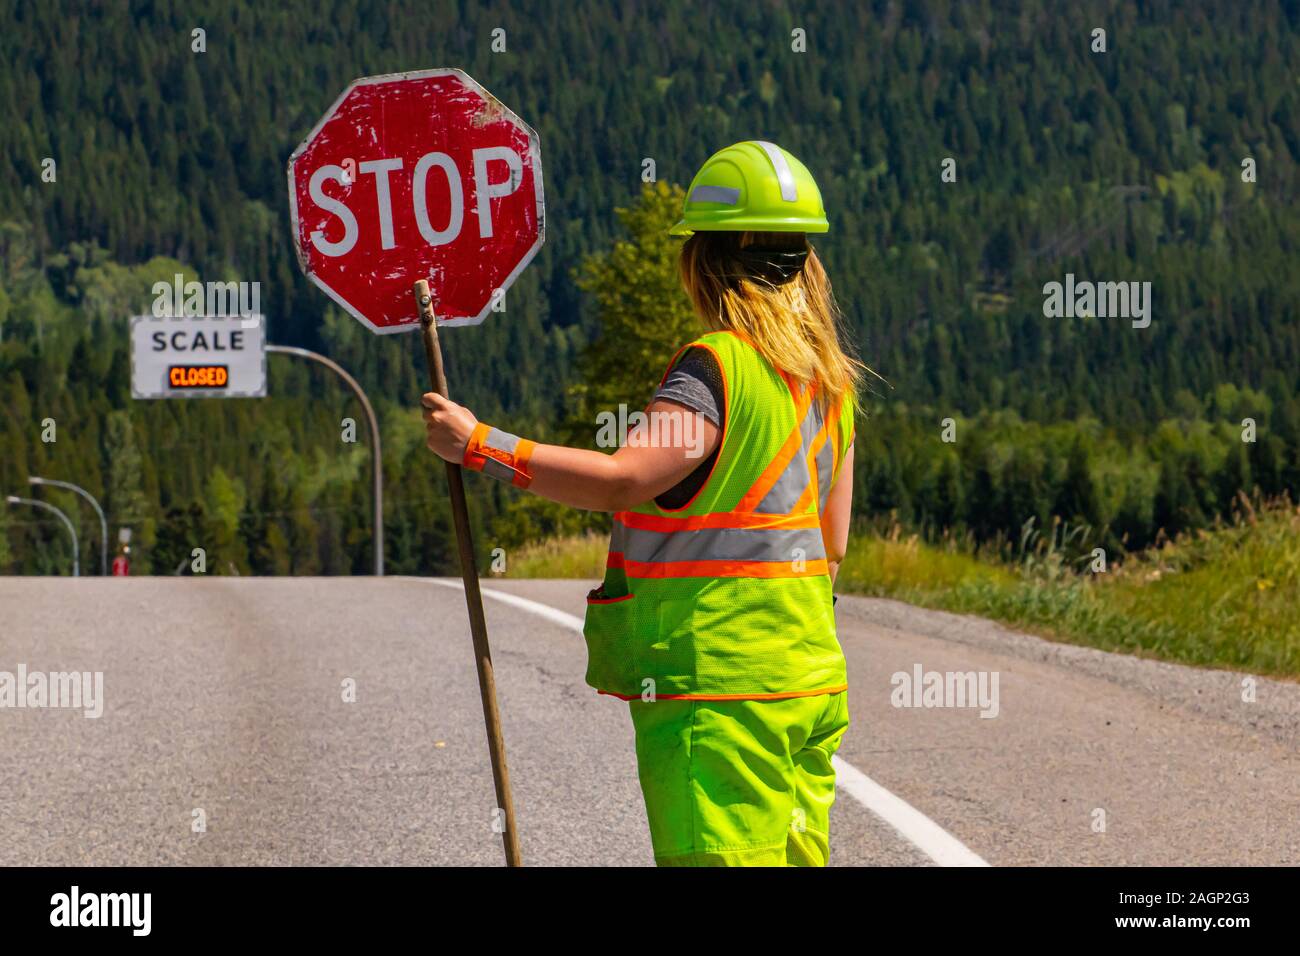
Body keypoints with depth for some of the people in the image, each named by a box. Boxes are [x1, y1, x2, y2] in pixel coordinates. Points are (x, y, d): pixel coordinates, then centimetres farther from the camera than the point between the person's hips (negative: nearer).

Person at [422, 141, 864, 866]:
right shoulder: (829, 376, 11)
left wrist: (479, 444, -22)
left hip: (718, 691, -9)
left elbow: (622, 479, -26)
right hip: (812, 677, 9)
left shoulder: (716, 366, -14)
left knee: (717, 855, -9)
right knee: (794, 855, 13)